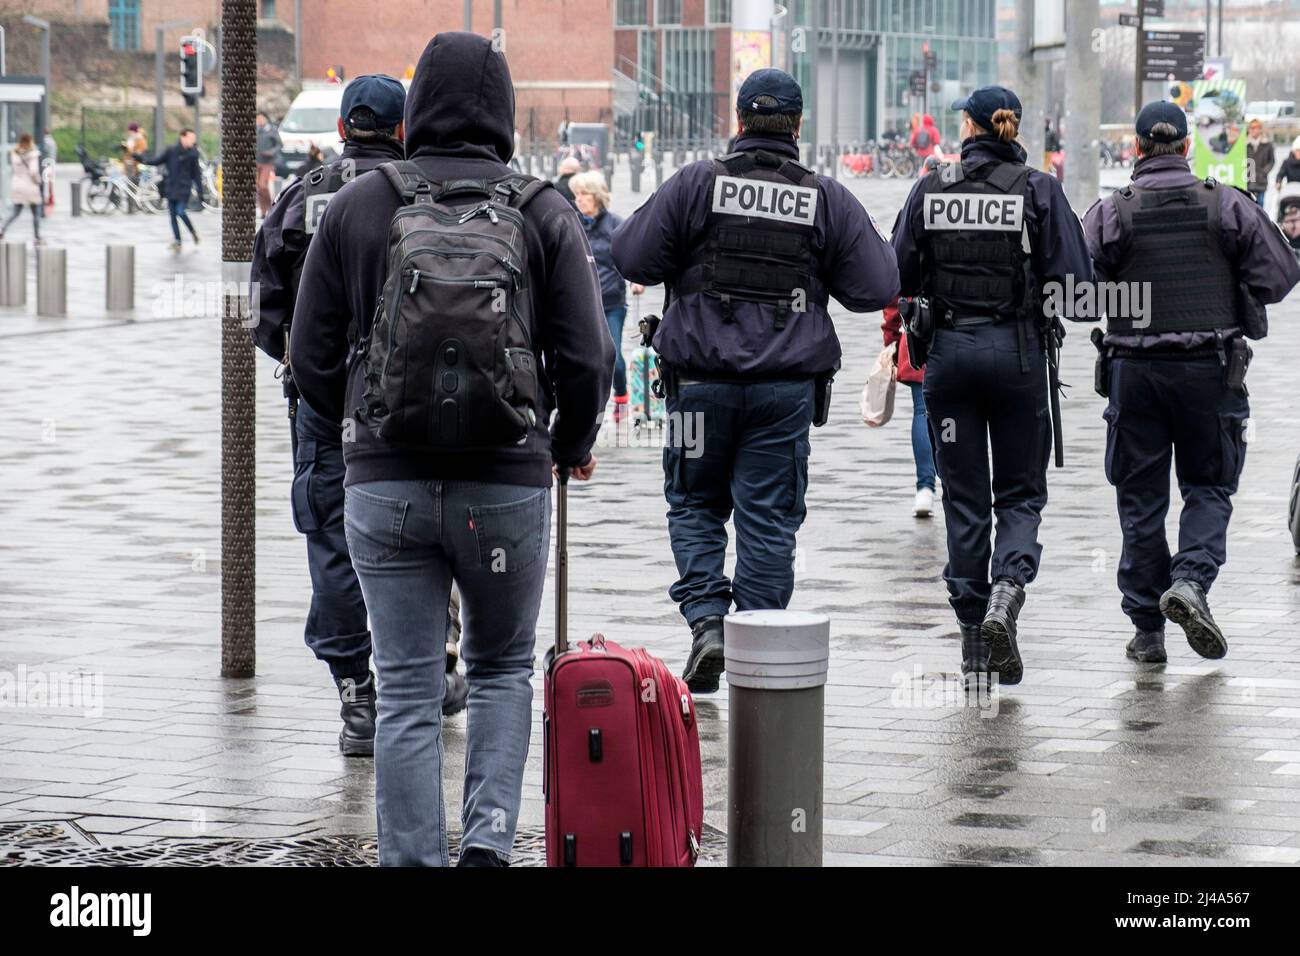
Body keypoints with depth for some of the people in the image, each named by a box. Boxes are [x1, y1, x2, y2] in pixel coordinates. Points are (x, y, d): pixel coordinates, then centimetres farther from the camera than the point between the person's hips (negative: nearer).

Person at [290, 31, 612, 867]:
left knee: (408, 694, 6)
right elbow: (588, 359, -3)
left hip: (385, 485, 0)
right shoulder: (543, 214, -1)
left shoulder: (355, 208, 1)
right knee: (503, 671, 18)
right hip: (507, 485, 0)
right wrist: (572, 445, 17)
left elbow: (312, 360, 3)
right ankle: (489, 838, 3)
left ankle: (414, 860, 4)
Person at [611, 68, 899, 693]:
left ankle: (706, 620, -4)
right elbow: (877, 288, 3)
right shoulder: (828, 199, 1)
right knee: (769, 519, 6)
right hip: (788, 385, 1)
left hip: (703, 379, -1)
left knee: (694, 504, 15)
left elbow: (632, 259, -4)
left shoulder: (695, 184, -3)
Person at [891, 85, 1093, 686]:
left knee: (964, 498, 9)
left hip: (949, 350, 1)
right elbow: (1074, 280, -9)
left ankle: (973, 638, 10)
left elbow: (900, 278, 1)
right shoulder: (1038, 189, -5)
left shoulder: (930, 189, 0)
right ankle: (1005, 594, -17)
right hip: (1017, 351, -1)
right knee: (1020, 492, 9)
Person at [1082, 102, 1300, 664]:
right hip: (1210, 369, 0)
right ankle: (1191, 581, -14)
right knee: (1209, 487, 12)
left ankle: (1147, 631, 8)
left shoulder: (1111, 214, -4)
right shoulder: (1229, 206, -1)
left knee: (1141, 498, 7)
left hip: (1135, 370, 0)